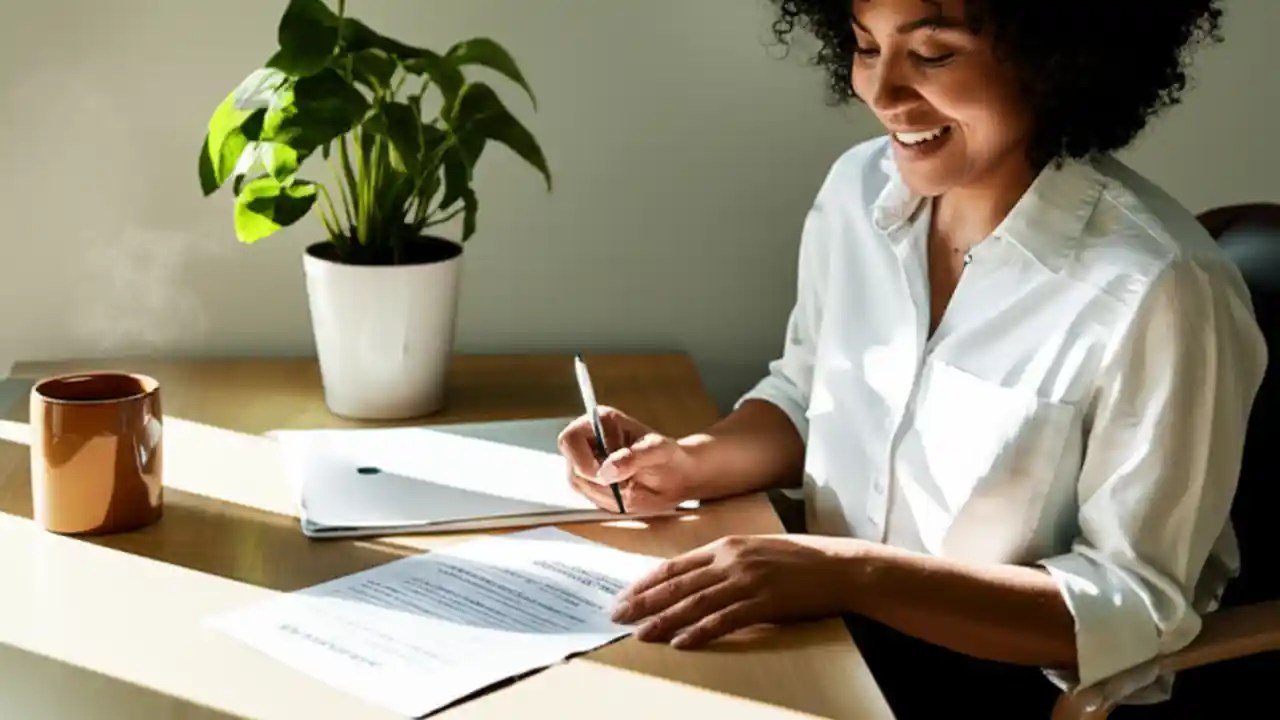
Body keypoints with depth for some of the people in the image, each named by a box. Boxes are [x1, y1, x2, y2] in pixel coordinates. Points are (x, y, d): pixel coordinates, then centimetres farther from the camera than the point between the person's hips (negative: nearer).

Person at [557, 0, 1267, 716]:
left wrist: (856, 573, -29)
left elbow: (1140, 610, -21)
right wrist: (692, 463, -7)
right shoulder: (860, 187, -2)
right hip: (833, 632, 6)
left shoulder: (1157, 292, -23)